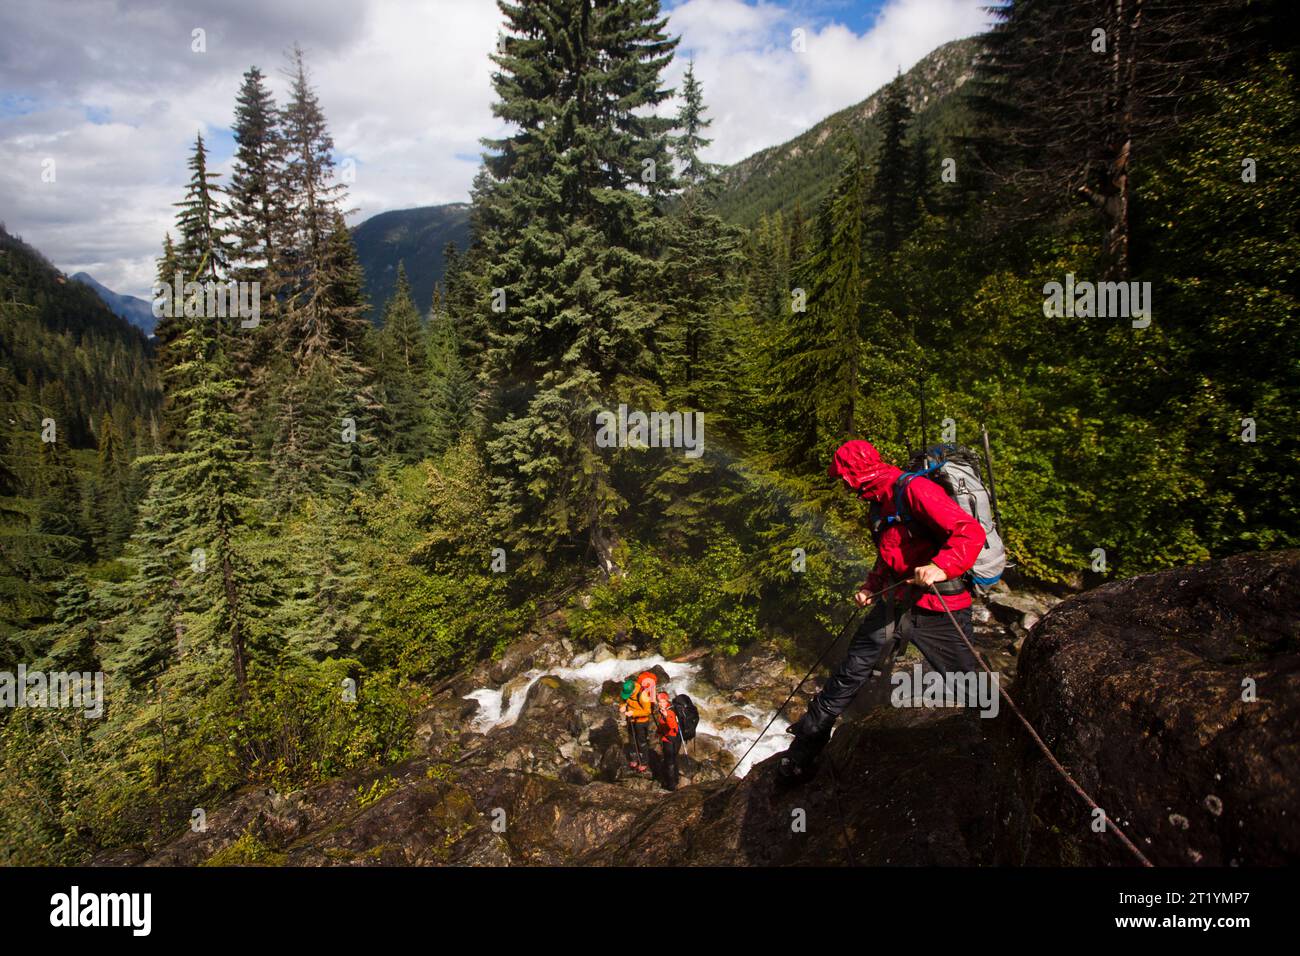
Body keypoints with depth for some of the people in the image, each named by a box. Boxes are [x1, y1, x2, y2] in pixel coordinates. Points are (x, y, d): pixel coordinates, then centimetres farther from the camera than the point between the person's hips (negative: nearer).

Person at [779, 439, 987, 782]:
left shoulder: (915, 490, -16)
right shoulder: (879, 503, 13)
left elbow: (971, 532, -24)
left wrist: (941, 568, -37)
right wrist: (871, 587, 14)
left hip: (940, 608, -8)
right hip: (895, 602, 8)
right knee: (850, 673, 5)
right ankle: (804, 749, 13)